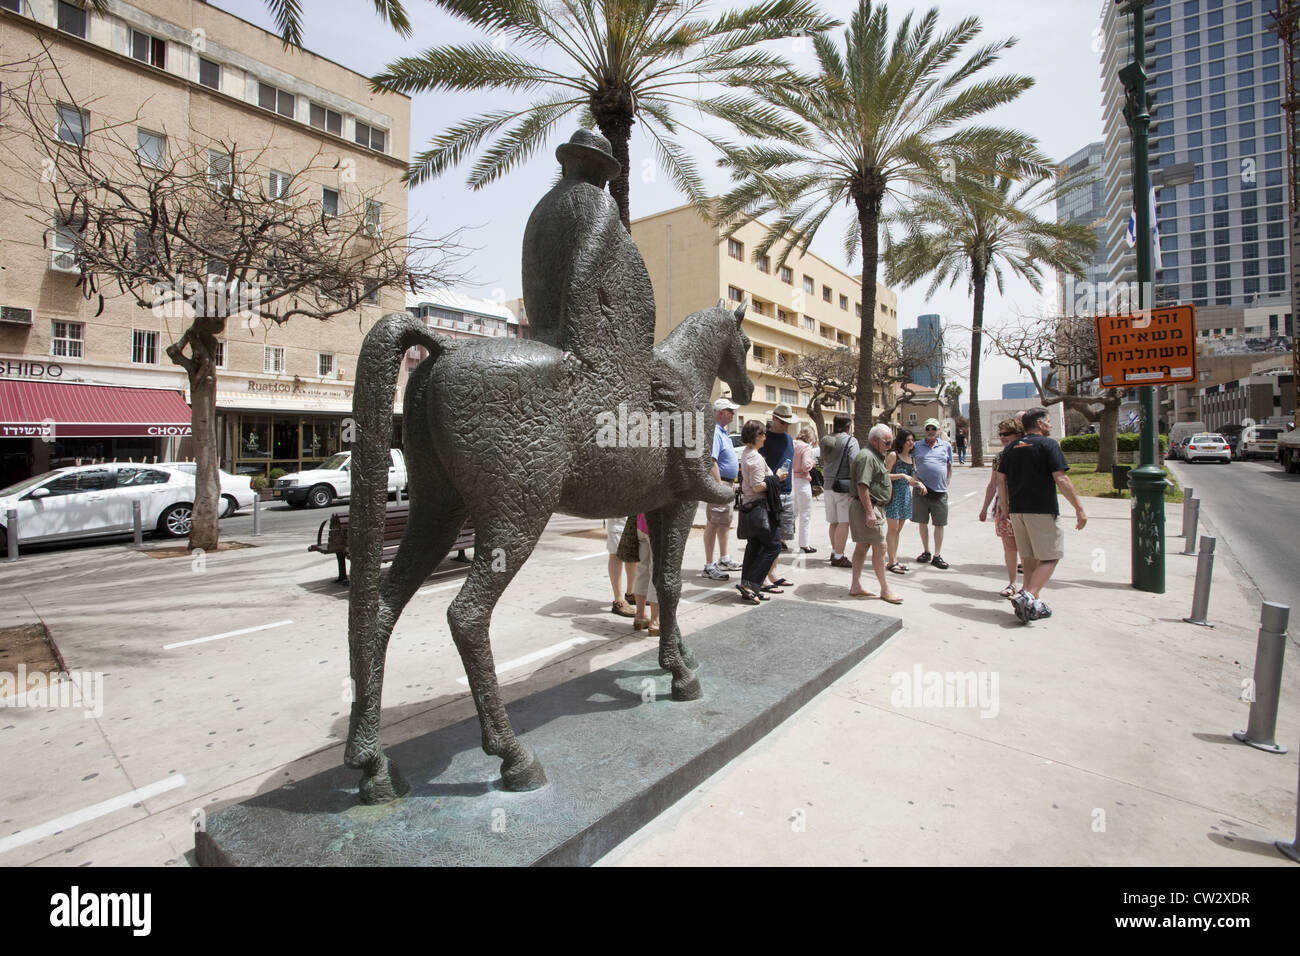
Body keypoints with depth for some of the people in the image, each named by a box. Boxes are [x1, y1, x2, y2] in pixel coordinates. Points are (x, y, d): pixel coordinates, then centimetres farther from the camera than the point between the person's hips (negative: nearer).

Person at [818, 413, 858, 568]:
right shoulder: (850, 441, -9)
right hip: (844, 486, -7)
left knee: (834, 522, 16)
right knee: (844, 522, -3)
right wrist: (855, 488, -15)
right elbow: (854, 465, -16)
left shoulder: (825, 440, 9)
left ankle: (834, 552, 27)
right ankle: (839, 557, -2)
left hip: (828, 485, 7)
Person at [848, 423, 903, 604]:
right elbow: (862, 486, -24)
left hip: (872, 507, 11)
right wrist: (869, 512, -26)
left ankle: (855, 586, 16)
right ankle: (885, 590, 3)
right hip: (868, 507, -11)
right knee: (879, 546, -6)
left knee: (862, 545, 11)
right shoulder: (867, 456, -16)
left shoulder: (875, 456, 19)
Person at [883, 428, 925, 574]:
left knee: (898, 529, 11)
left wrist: (919, 483, 0)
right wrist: (902, 475, -21)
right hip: (894, 493, -7)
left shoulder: (911, 457, 14)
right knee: (893, 528, -5)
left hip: (906, 494, 7)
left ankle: (895, 559, 18)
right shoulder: (893, 455, -8)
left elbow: (913, 477, 20)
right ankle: (891, 562, 0)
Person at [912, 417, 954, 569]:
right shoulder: (917, 446, 6)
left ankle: (937, 555, 10)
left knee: (939, 524, 2)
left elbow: (949, 467, 17)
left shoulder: (946, 446, 9)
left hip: (940, 492, 0)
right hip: (921, 490, 0)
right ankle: (926, 552, 22)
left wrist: (946, 484, 7)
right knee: (923, 522, 8)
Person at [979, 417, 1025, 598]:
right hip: (1002, 506, 4)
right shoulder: (999, 457, 9)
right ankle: (1012, 584, 16)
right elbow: (993, 484, 16)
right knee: (1008, 546, 7)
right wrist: (985, 507, 17)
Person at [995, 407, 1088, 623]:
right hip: (1043, 510, -6)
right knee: (1050, 557, 1)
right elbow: (1061, 479, -12)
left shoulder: (1010, 448, 12)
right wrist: (1079, 509, -7)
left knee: (1029, 558, 14)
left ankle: (1034, 605, 17)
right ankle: (1028, 596, -15)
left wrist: (1006, 508, 17)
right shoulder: (1048, 444, -6)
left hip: (1017, 510, 6)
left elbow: (1000, 480, 11)